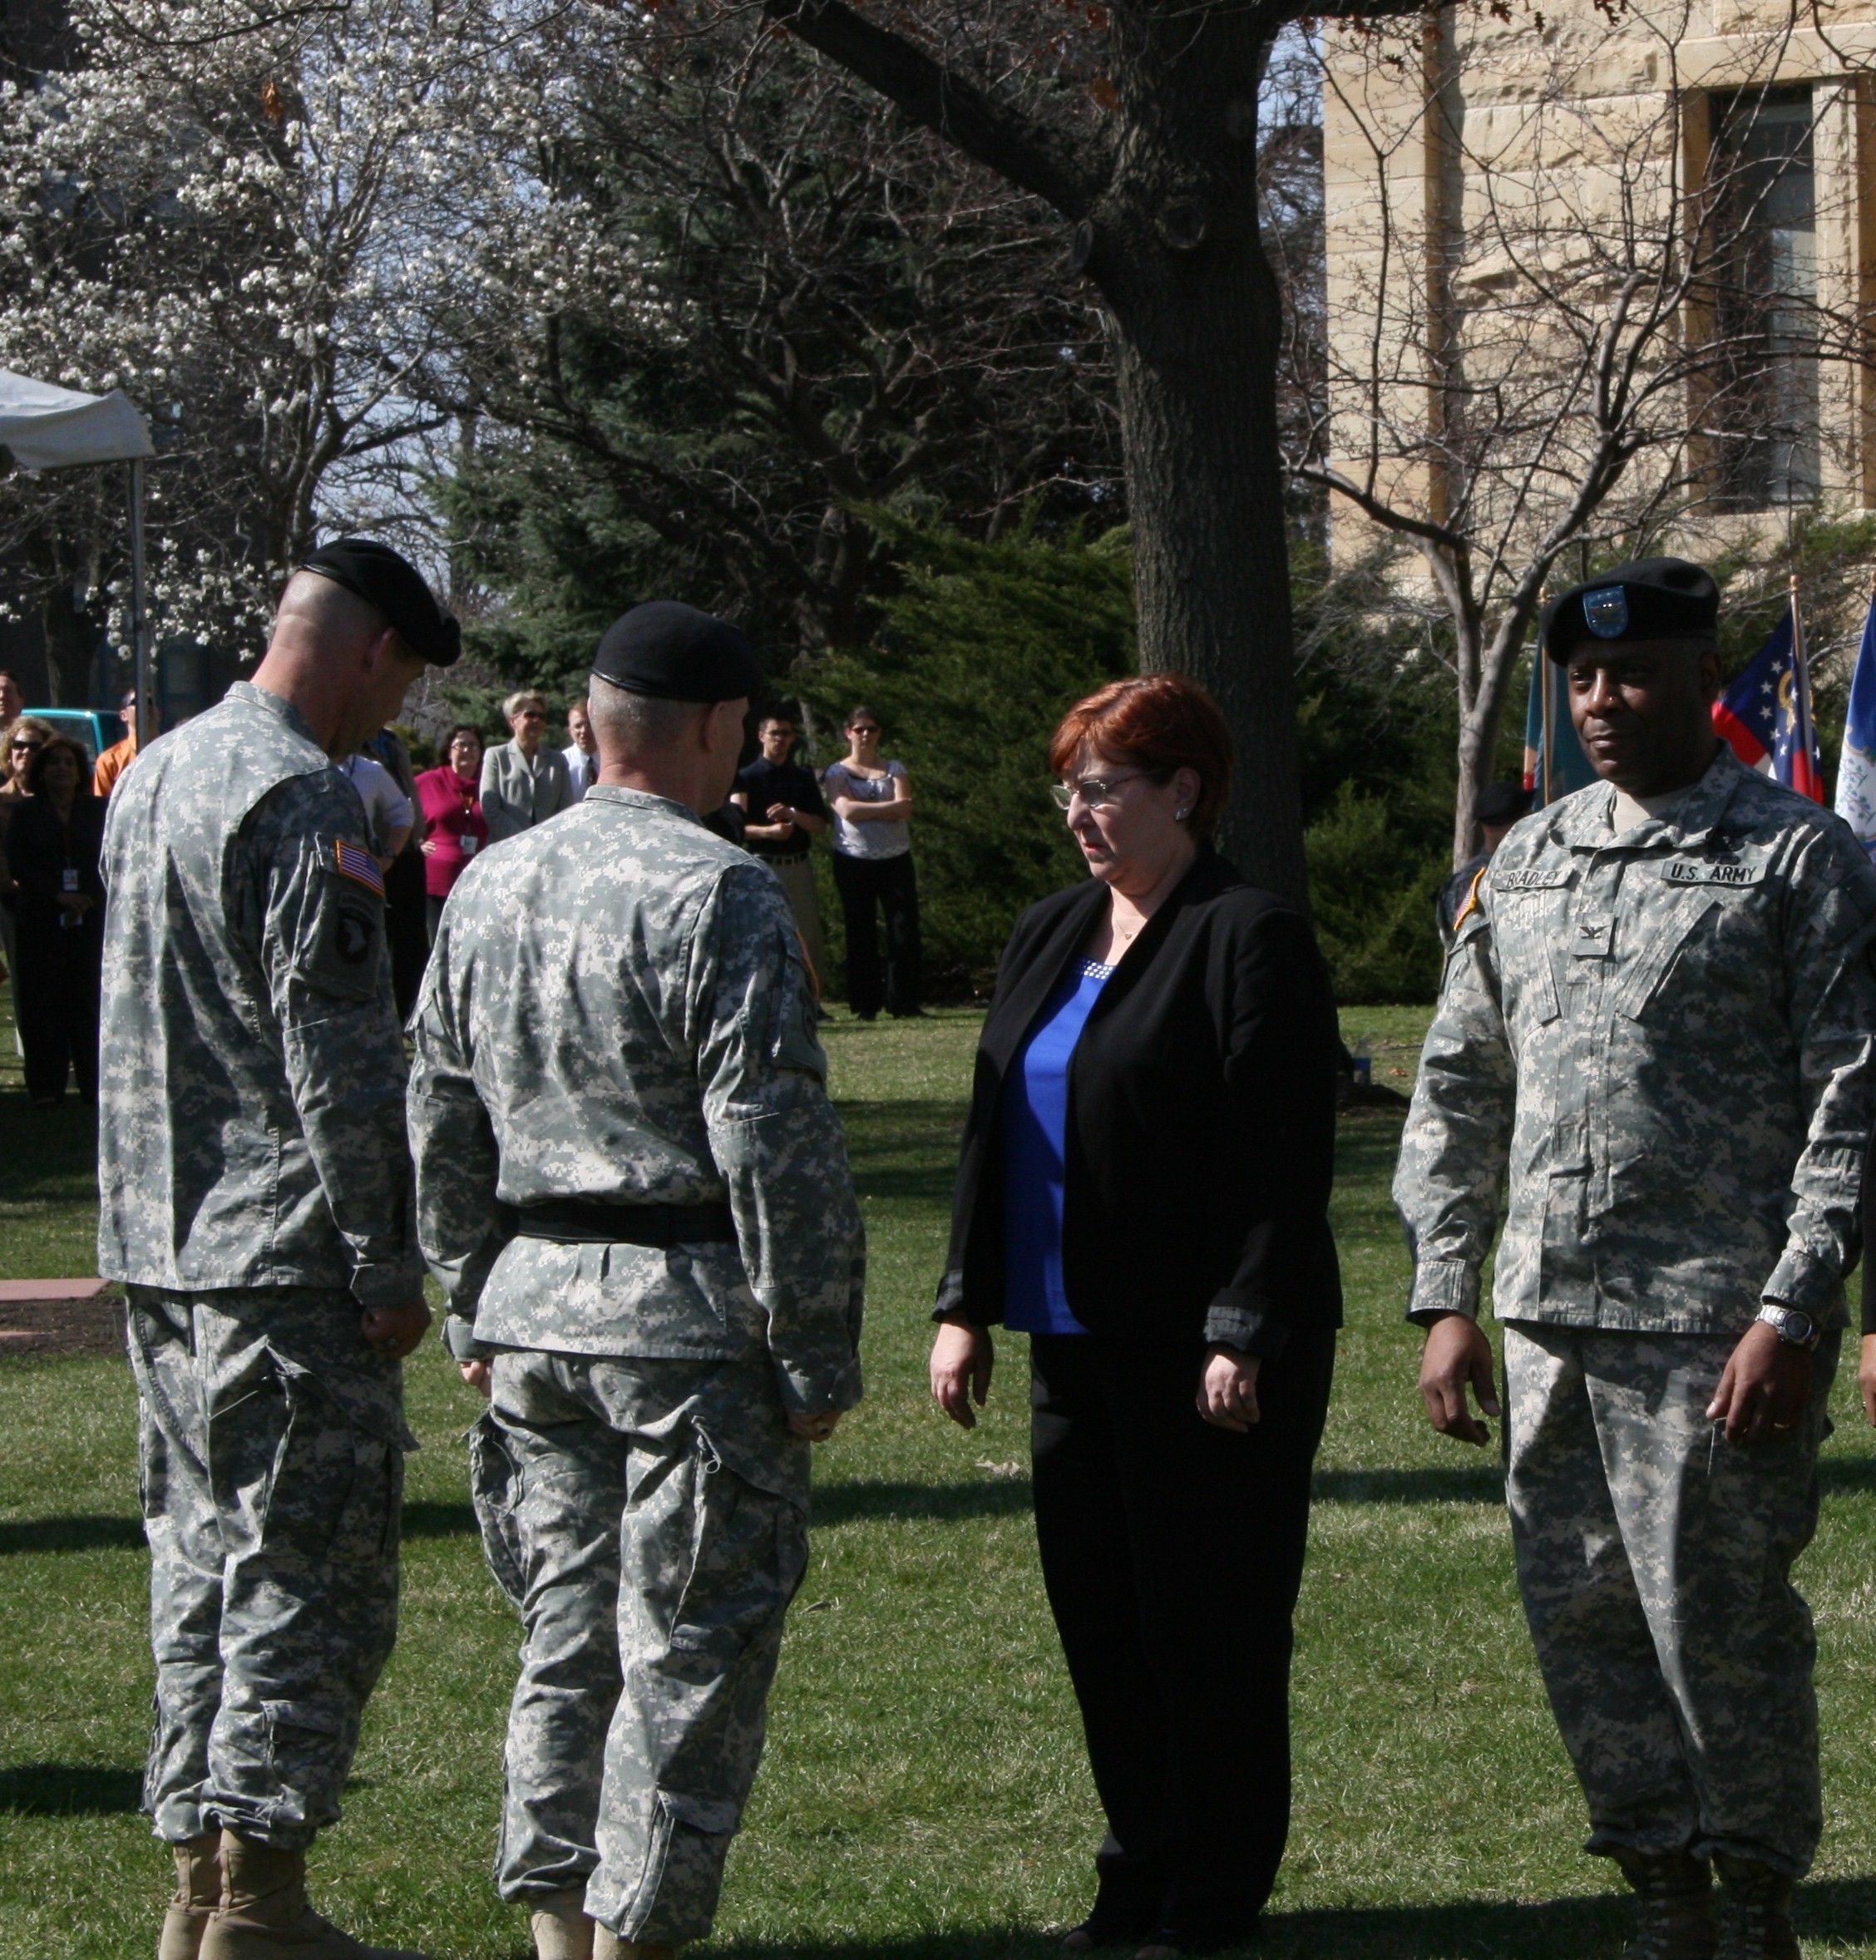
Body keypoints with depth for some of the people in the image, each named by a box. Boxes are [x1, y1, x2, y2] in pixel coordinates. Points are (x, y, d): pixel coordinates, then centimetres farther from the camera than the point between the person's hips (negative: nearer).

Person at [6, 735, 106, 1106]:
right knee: (42, 1003, -3)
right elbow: (17, 866, -1)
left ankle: (93, 1083, 0)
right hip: (40, 920, 0)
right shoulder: (26, 813, 7)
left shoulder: (96, 811, 9)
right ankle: (46, 1086, -1)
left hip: (89, 919, 0)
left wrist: (85, 900, -10)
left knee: (89, 1000, -3)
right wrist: (57, 895, -12)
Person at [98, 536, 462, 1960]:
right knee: (311, 1575, -4)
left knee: (205, 1564, 13)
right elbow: (338, 1058, -19)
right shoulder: (306, 802, -16)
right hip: (285, 1257, -9)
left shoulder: (155, 777, 14)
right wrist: (388, 1265, -15)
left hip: (158, 1252, 9)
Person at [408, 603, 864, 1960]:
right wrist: (819, 1355, -10)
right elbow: (775, 1146, -16)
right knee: (689, 1649, 1)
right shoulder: (719, 896, -14)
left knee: (567, 1633, 15)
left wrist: (476, 1309, 23)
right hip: (691, 1310, -7)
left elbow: (442, 1123, 15)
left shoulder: (489, 890, 9)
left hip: (535, 1301, 7)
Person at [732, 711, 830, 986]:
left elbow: (820, 826, 6)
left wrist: (792, 814, -13)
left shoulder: (804, 778, 13)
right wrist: (769, 831, -30)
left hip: (799, 867, 4)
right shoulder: (748, 778, 1)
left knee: (808, 934, 4)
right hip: (763, 866, -4)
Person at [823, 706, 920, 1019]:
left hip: (895, 860, 2)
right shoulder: (838, 773, 5)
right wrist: (890, 807, -8)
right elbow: (846, 810, -13)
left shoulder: (894, 770, 11)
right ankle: (866, 1005, 5)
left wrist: (864, 809, -10)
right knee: (861, 934, 1)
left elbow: (906, 809, -5)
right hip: (854, 861, -2)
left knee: (904, 929, -6)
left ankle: (904, 1001, -3)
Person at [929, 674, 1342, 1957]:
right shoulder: (1048, 936, 14)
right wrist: (967, 1303, 13)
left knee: (1209, 1625, 0)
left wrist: (1245, 1336, -18)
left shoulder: (1251, 939, -10)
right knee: (1097, 1613, 10)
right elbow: (995, 1129, 18)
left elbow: (1283, 1161, -14)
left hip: (1201, 1358, -8)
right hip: (1079, 1344, 8)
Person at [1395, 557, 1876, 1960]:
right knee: (1582, 1626, 8)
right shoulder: (1525, 865, 14)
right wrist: (1446, 1298, 12)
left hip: (1718, 1329, -6)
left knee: (1722, 1628, -3)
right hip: (1548, 1322, 6)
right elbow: (1459, 1092, 19)